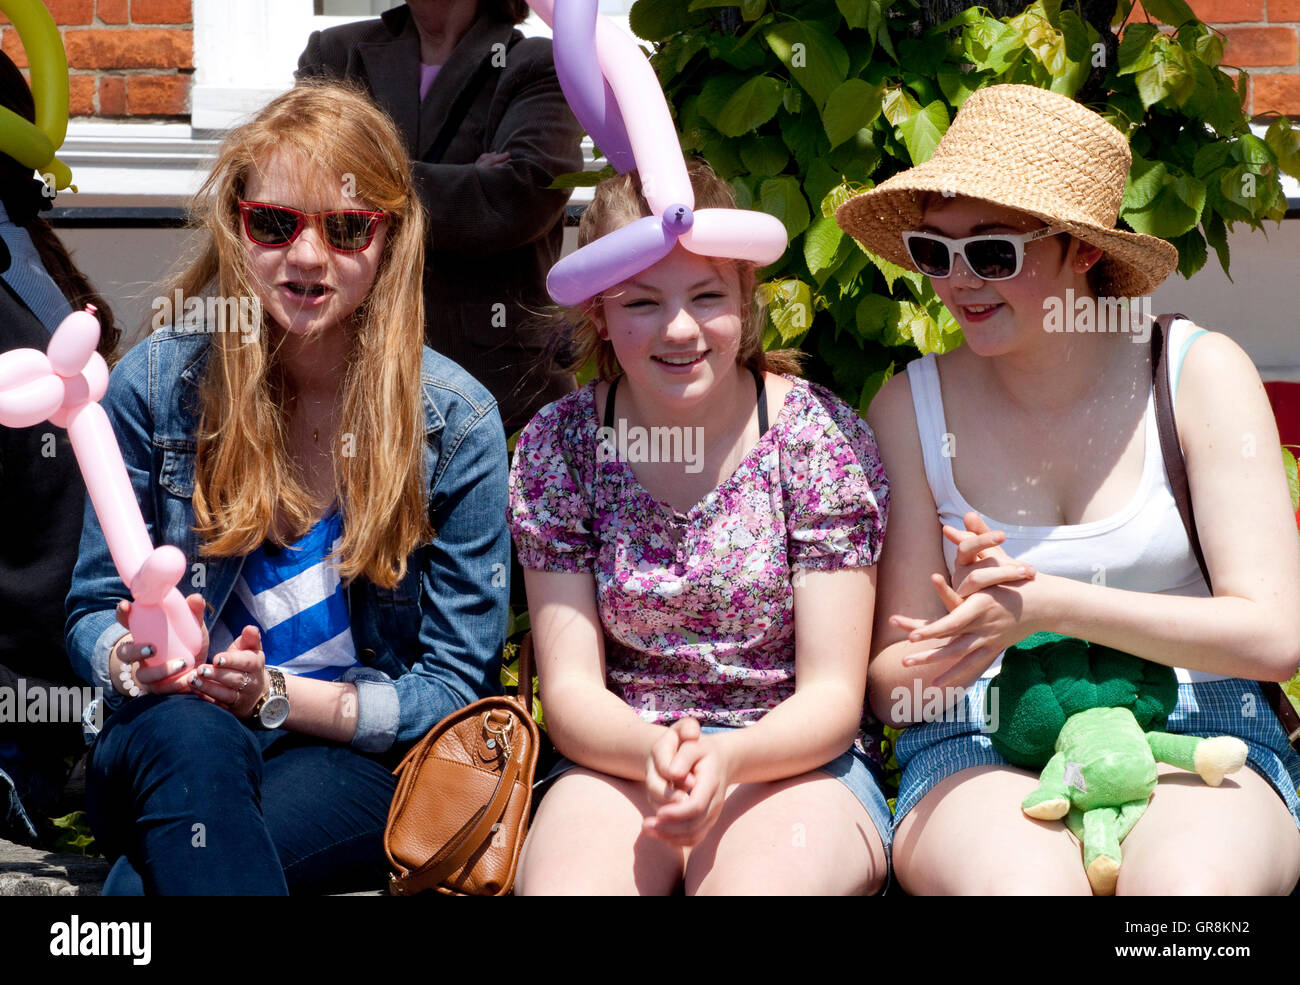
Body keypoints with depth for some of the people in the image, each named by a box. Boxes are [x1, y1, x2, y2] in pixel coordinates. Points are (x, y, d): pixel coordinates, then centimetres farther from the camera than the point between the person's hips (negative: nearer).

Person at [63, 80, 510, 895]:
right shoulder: (158, 383, 0)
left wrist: (275, 696, -18)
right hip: (168, 749, 3)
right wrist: (131, 660, -17)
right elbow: (93, 607, 8)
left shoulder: (457, 422, -4)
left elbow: (455, 689, -3)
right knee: (189, 737, -36)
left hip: (356, 761, -3)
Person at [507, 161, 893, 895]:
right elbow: (569, 686, -1)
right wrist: (654, 751, -24)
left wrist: (729, 758, -27)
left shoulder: (821, 436, -5)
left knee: (754, 884, -35)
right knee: (561, 886, -32)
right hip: (619, 759, 1)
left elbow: (833, 696, -6)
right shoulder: (559, 445, 0)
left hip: (794, 763, -1)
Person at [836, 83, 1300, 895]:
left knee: (1191, 884, -33)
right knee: (1021, 884, -34)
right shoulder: (911, 407, 3)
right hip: (981, 748, 0)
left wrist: (1047, 604, -19)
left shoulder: (1200, 373, 0)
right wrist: (958, 637, -21)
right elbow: (890, 686, 4)